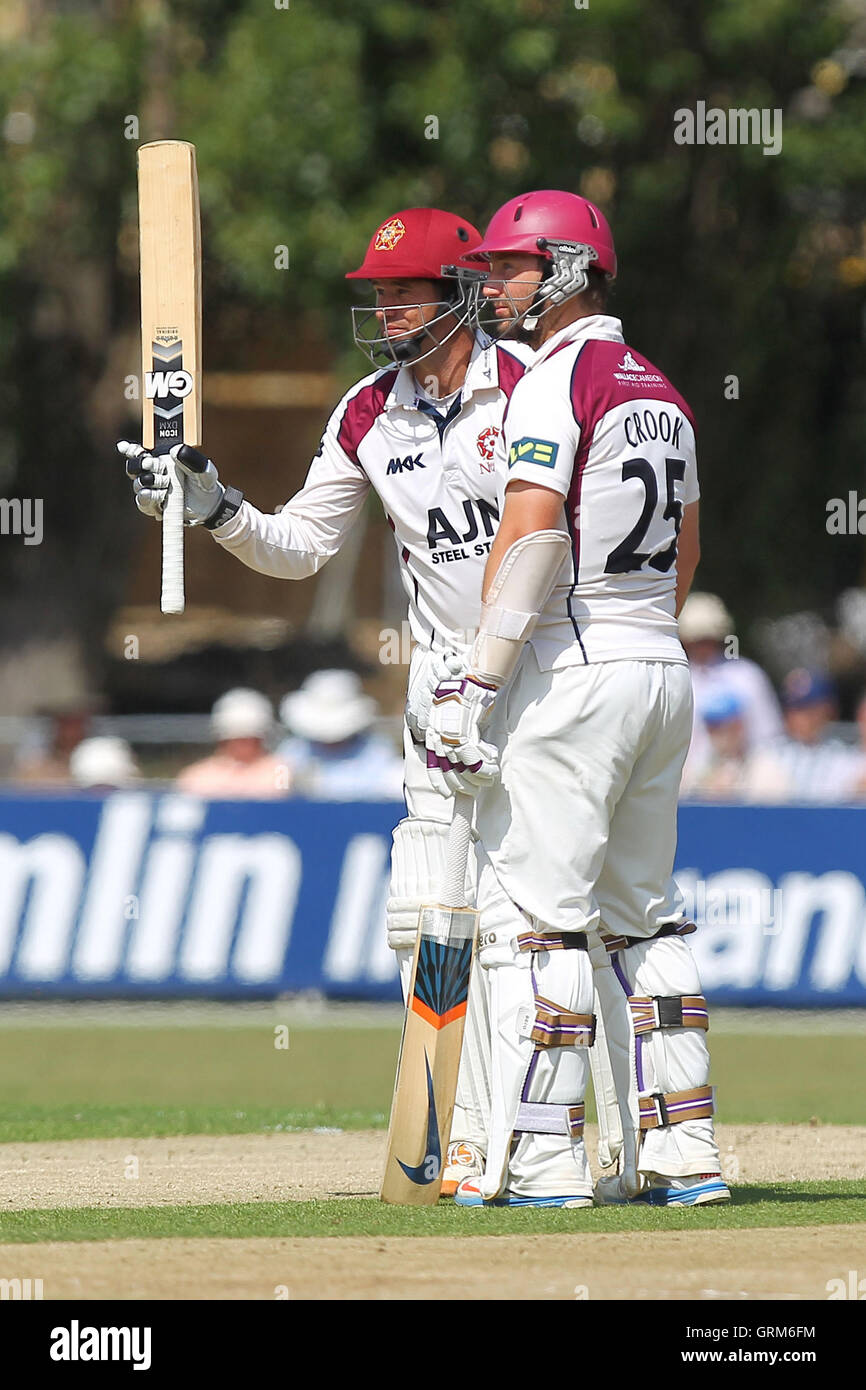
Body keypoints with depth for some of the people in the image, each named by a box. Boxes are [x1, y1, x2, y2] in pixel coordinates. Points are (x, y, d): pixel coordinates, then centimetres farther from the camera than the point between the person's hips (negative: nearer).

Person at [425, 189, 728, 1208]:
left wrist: (477, 680, -23)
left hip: (573, 666, -9)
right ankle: (680, 1150, 11)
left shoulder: (555, 383, -11)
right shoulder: (660, 391, 17)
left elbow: (533, 533, -21)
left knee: (534, 910, -8)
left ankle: (539, 1158, -14)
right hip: (664, 667, 9)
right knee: (641, 916, 14)